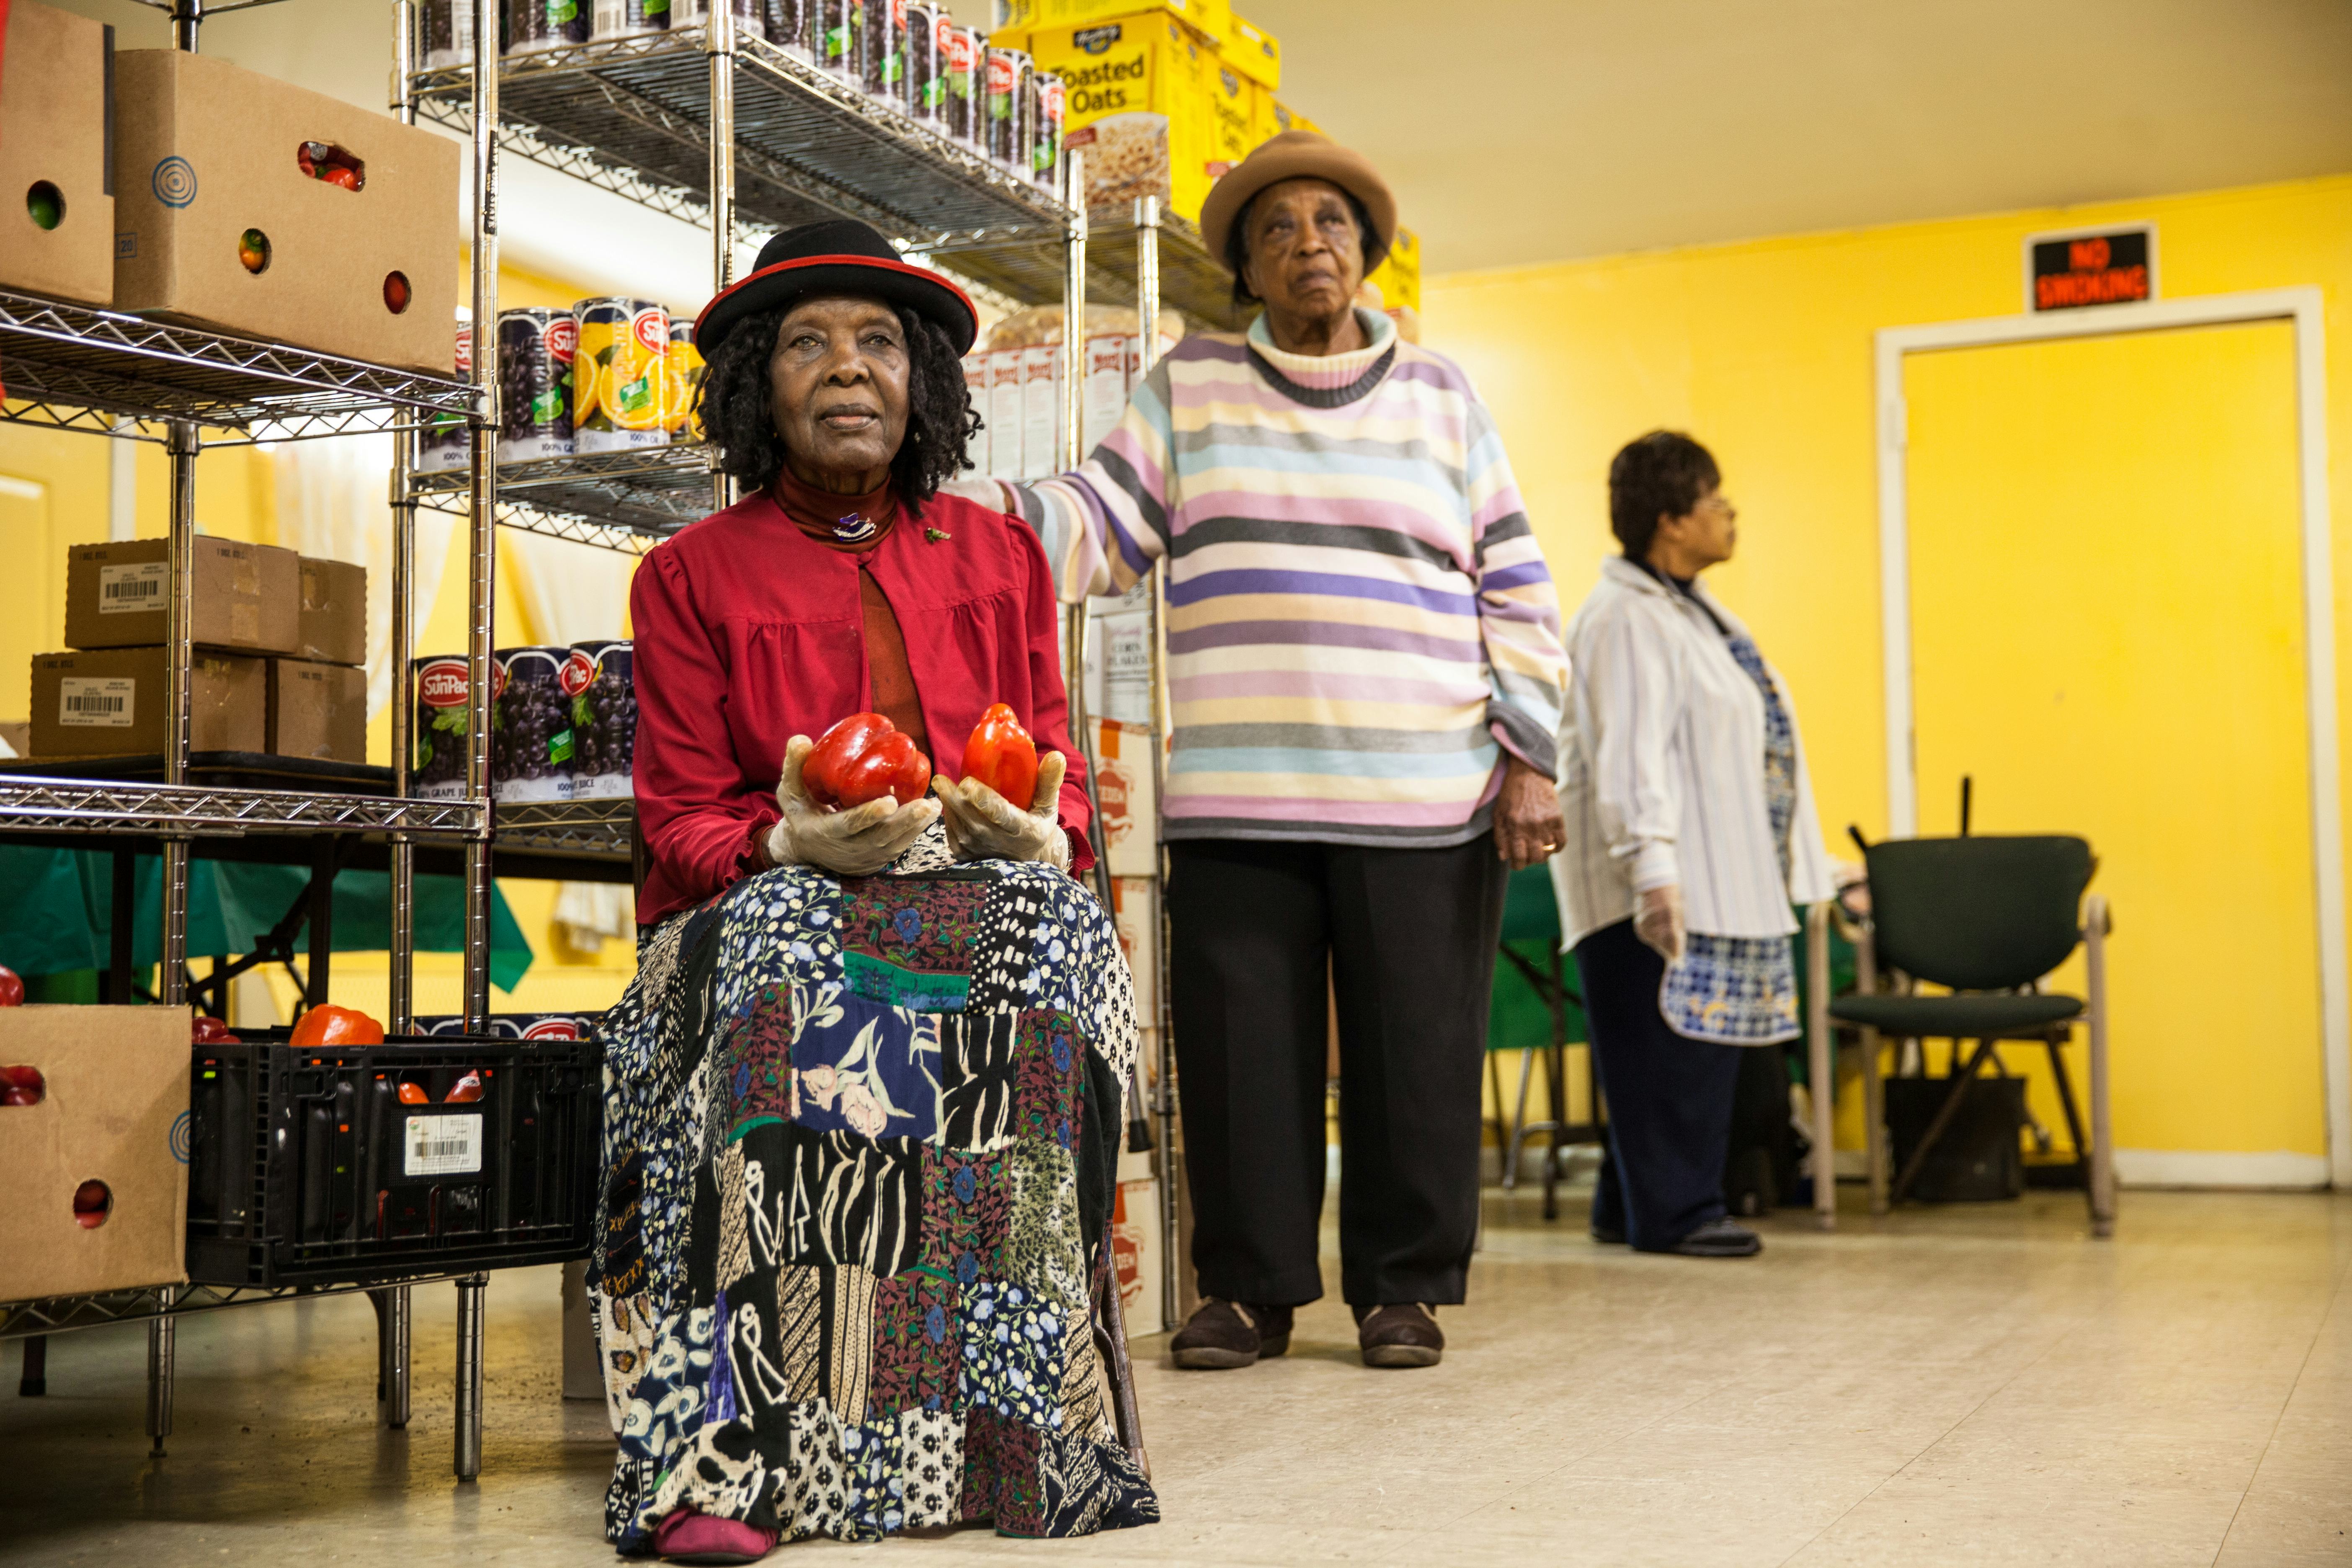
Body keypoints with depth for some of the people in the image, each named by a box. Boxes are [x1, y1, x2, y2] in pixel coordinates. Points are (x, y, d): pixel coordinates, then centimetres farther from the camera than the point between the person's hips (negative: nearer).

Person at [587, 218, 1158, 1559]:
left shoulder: (1001, 557, 16)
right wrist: (799, 842, -21)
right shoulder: (692, 577, 9)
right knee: (774, 988, -37)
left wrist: (1038, 838, -13)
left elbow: (1062, 795, 13)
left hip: (985, 901, 2)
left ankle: (1003, 1428, -33)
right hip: (774, 902, -1)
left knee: (1056, 945, -33)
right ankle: (729, 1456, -40)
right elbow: (684, 827, 3)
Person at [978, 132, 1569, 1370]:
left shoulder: (1442, 397, 13)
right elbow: (1100, 525, 5)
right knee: (1242, 1047, 2)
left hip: (1422, 799, 0)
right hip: (1236, 798, 0)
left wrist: (1529, 759, 3)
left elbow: (1514, 590, 11)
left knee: (1412, 1049, 3)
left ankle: (1404, 1287, 17)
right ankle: (1250, 1287, 16)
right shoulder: (1191, 385, 13)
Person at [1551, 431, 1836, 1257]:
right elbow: (1629, 757, -24)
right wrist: (1652, 871, -32)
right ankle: (1672, 1212, 3)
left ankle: (1629, 1205, 20)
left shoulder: (1695, 610, 18)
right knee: (1672, 1043, -7)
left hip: (1723, 876, 10)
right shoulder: (1623, 621, -15)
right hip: (1665, 884, -10)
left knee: (1704, 1036, 11)